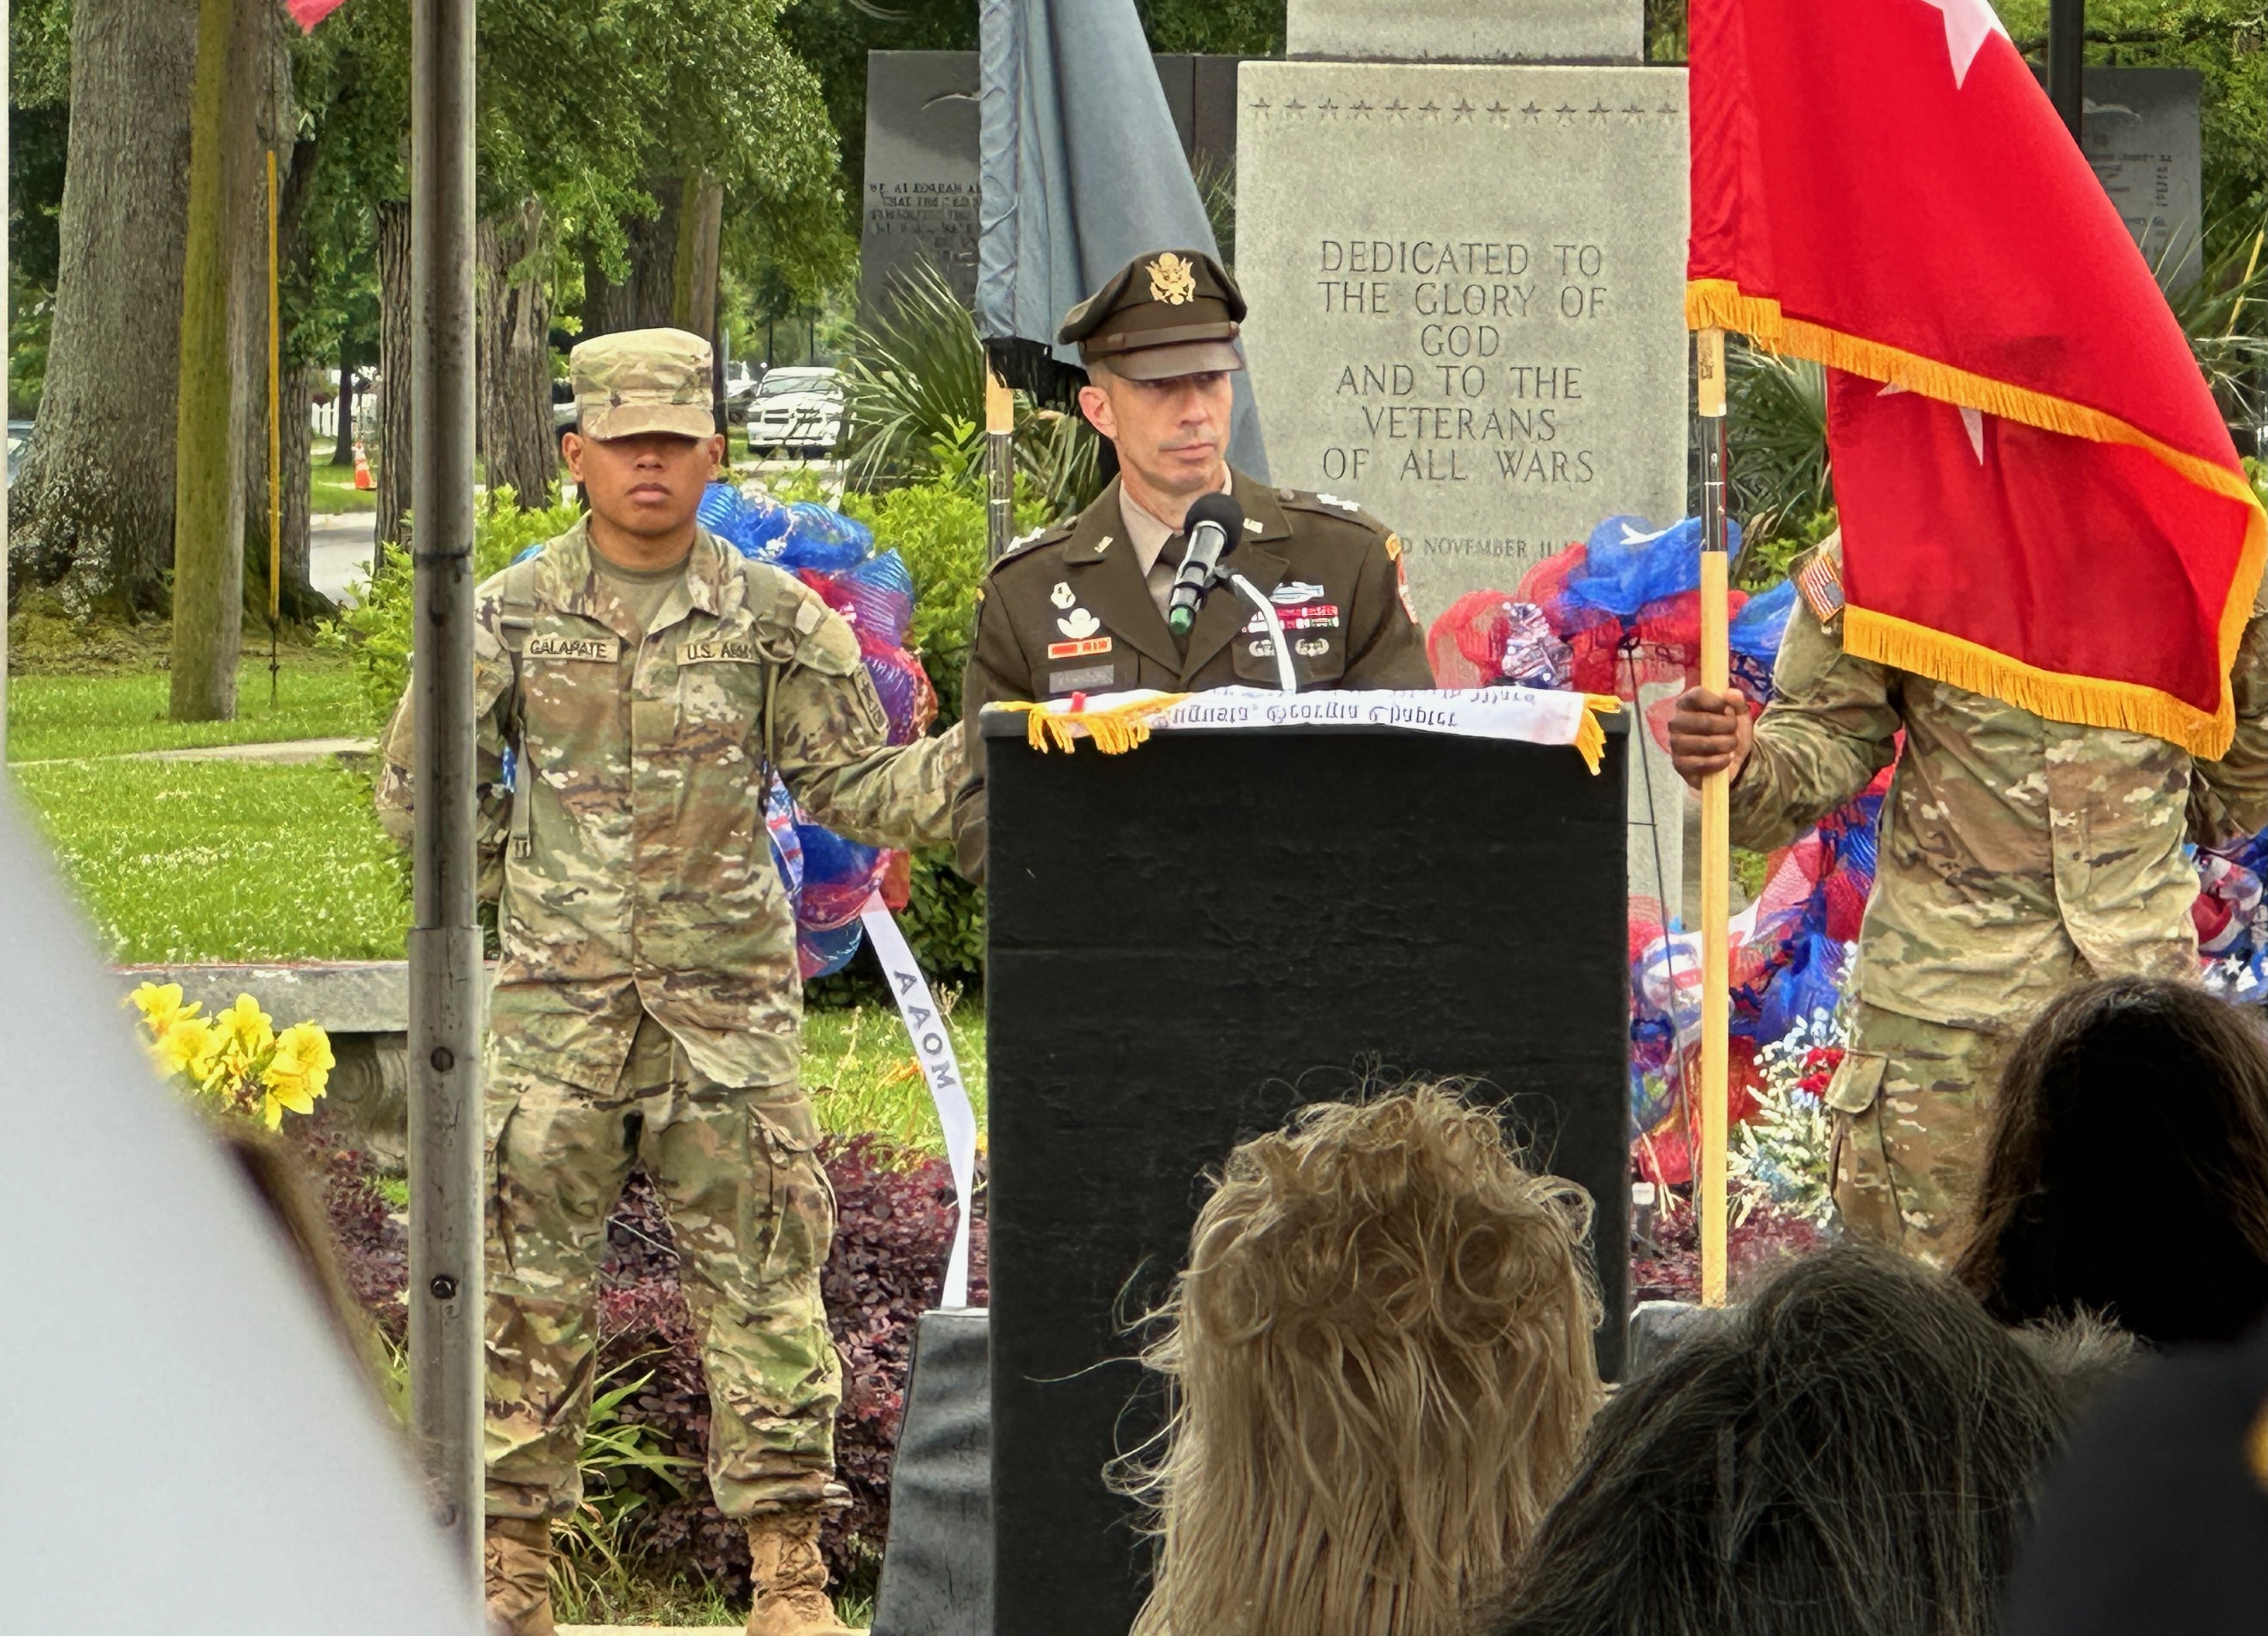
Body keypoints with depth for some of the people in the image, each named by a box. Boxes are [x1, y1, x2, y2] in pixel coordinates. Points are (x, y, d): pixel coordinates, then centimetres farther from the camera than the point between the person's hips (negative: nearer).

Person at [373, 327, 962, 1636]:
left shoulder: (775, 620, 4)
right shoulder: (512, 618, 4)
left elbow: (858, 785, 5)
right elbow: (420, 791, 14)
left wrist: (982, 748, -10)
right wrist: (539, 866, 9)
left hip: (731, 1000, 0)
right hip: (561, 999, 0)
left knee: (762, 1277, -1)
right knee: (533, 1279, 1)